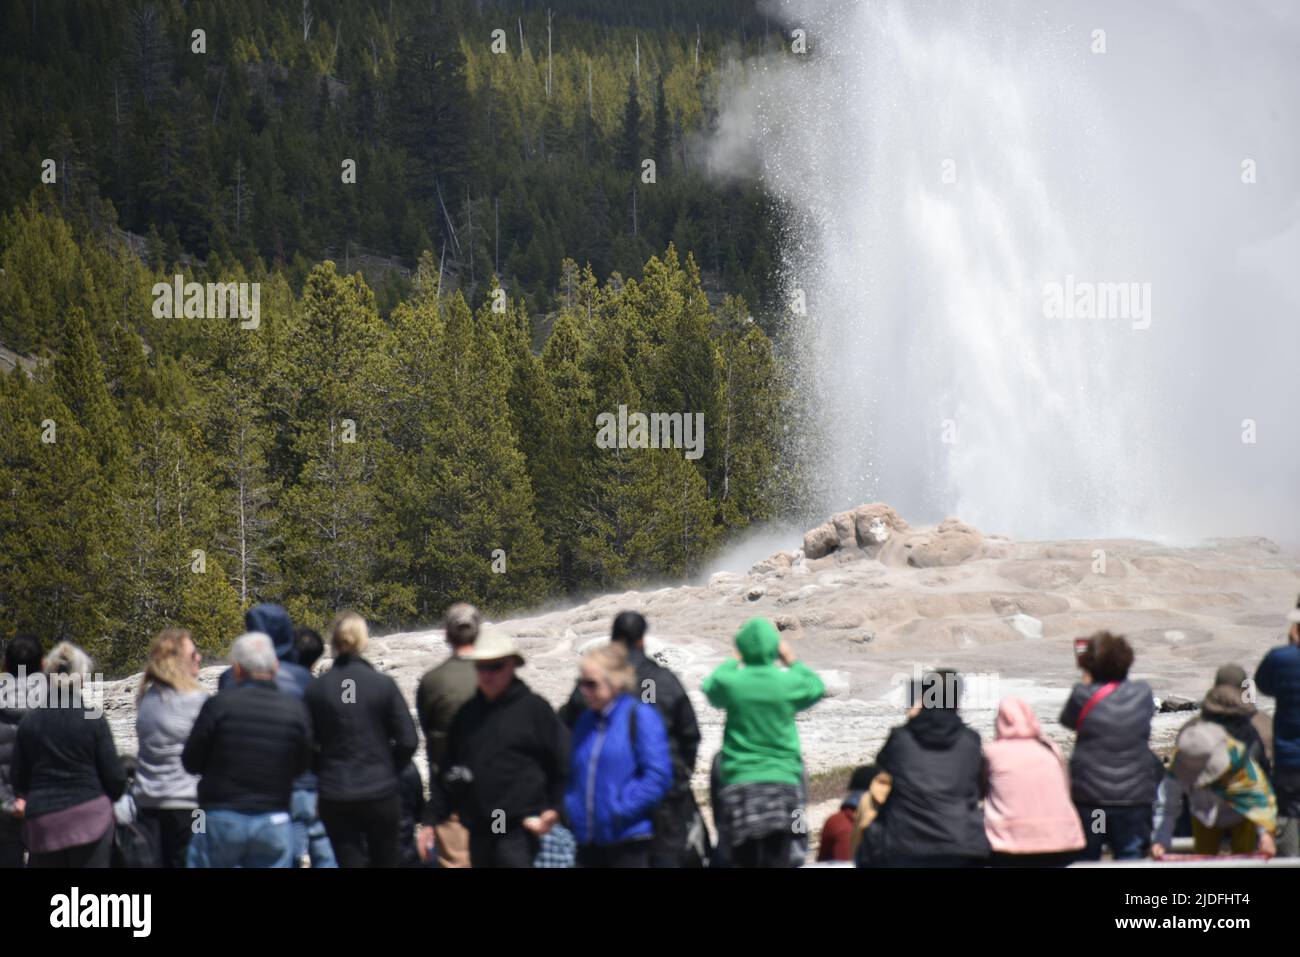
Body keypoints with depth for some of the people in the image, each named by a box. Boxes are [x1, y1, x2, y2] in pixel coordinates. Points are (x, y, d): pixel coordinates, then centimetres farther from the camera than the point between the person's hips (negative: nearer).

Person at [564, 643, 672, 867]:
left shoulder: (640, 717, -9)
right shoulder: (586, 721, 12)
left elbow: (658, 775, -15)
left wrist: (621, 810, -17)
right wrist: (573, 811, 4)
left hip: (630, 841, -7)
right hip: (590, 841, 7)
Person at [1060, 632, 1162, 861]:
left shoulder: (1082, 696, -11)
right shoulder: (1142, 694, -4)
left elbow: (1067, 719, 8)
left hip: (1089, 797, -1)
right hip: (1134, 797, 1)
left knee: (1086, 858, 11)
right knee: (1130, 857, 7)